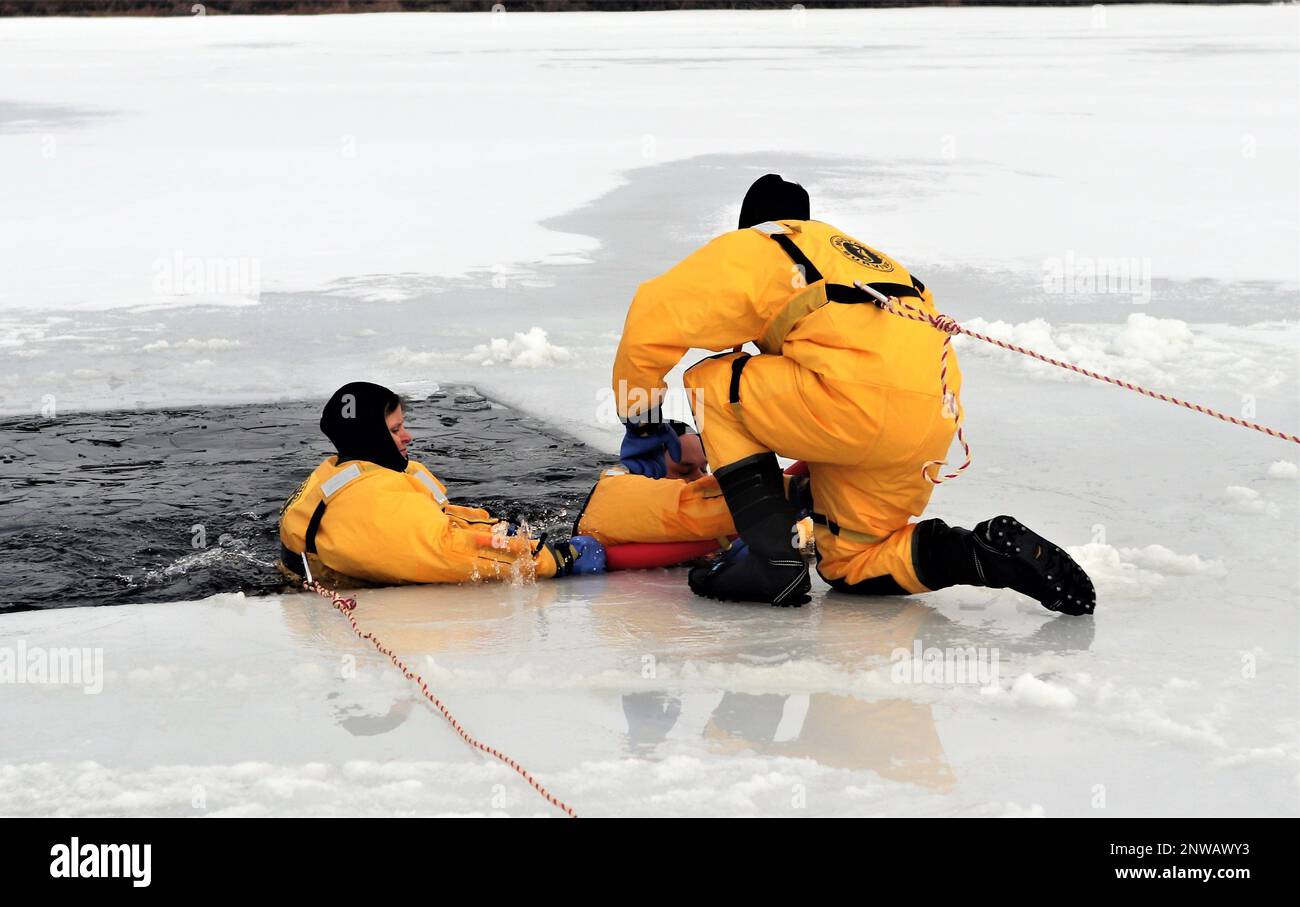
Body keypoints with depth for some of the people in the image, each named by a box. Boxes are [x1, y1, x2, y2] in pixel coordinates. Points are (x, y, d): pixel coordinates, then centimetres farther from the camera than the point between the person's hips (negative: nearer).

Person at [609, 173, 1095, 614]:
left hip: (866, 398, -8)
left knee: (713, 384, 12)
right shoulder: (862, 255, 36)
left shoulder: (750, 247, 14)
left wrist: (641, 421, 21)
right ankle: (992, 553, -1)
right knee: (851, 566, 21)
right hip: (935, 423, 8)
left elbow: (653, 319, 7)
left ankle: (772, 557, -1)